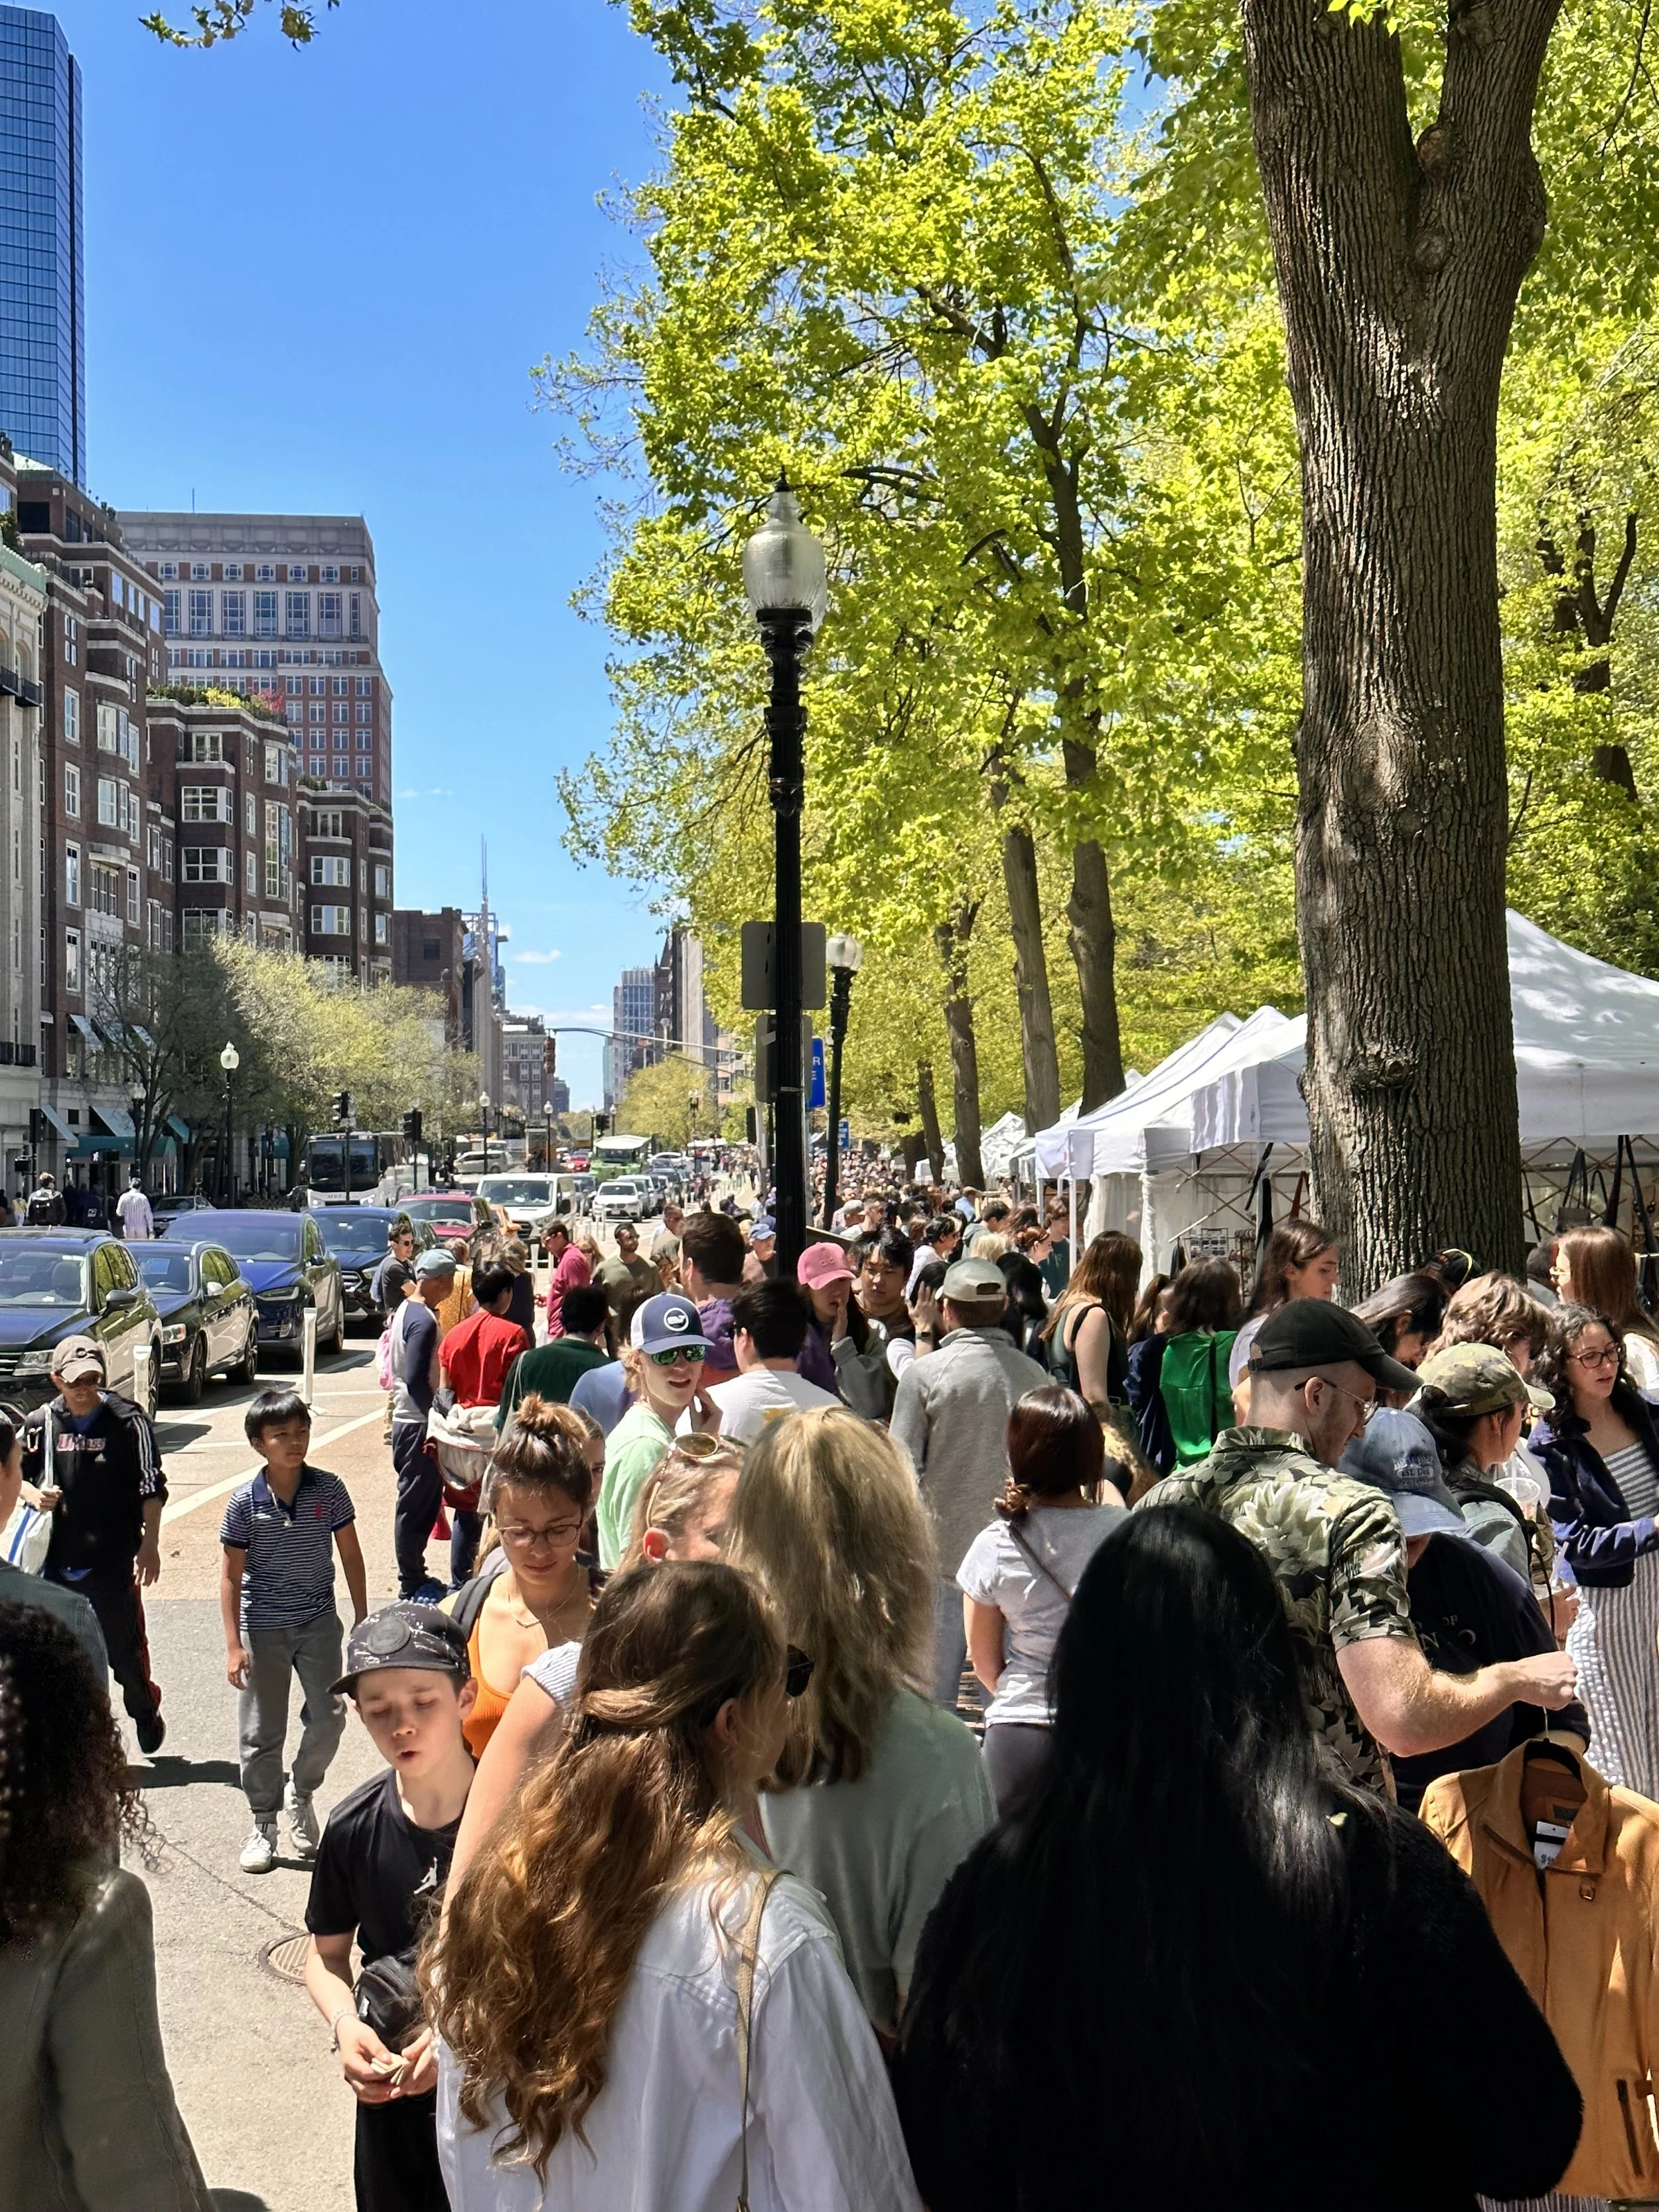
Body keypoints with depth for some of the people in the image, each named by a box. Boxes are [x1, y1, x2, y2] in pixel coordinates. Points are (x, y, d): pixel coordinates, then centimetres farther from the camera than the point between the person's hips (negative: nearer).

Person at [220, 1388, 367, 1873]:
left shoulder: (329, 1490, -7)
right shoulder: (245, 1501, -12)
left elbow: (351, 1555, 2)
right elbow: (231, 1576, -7)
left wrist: (362, 1618, 4)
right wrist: (233, 1645, -9)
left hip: (319, 1621, 1)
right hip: (262, 1628, -1)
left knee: (329, 1716, 2)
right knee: (261, 1732, 7)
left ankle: (301, 1794, 29)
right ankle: (263, 1824, 25)